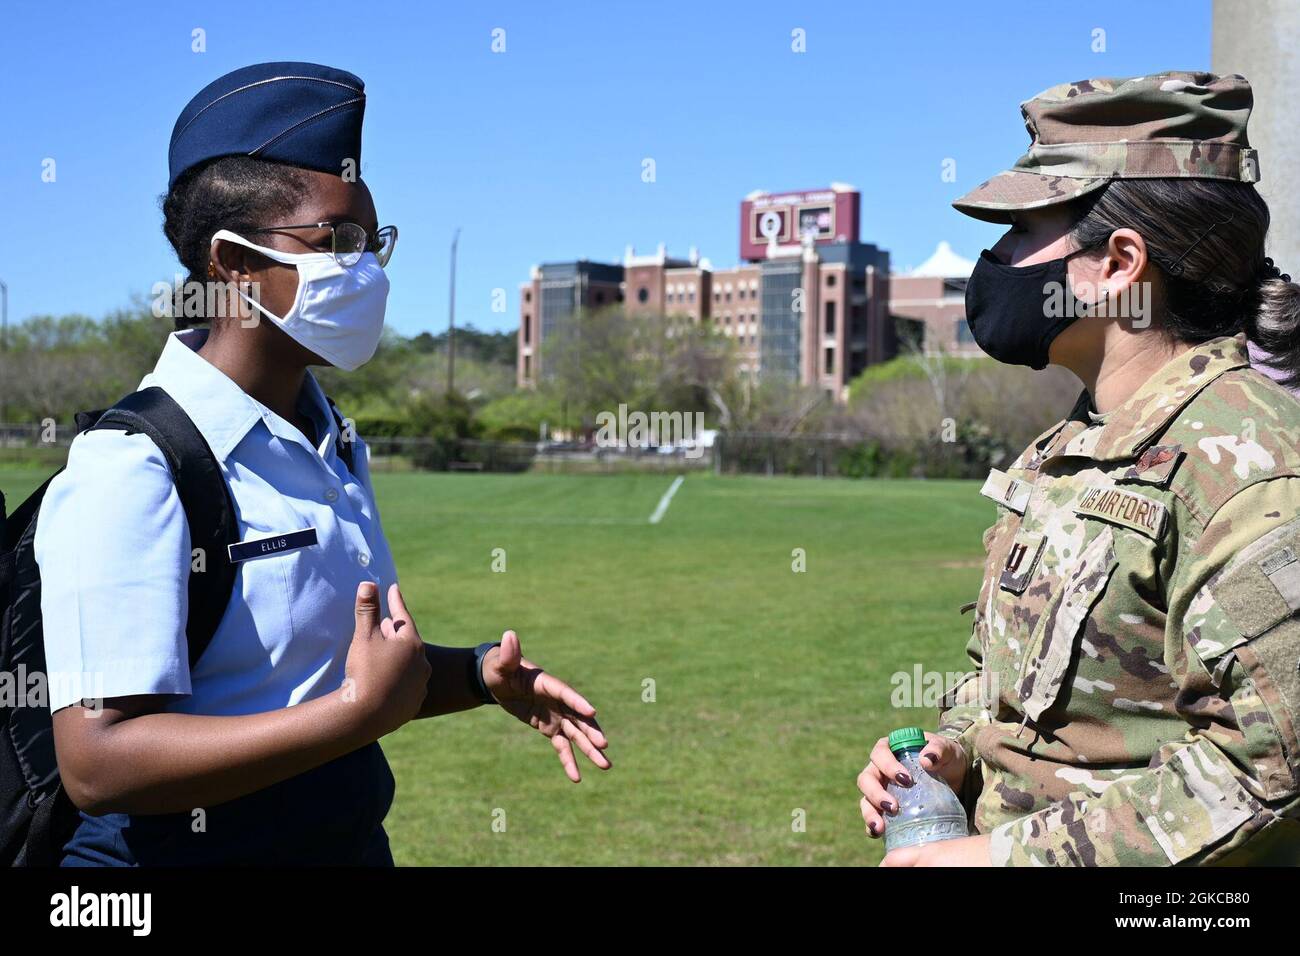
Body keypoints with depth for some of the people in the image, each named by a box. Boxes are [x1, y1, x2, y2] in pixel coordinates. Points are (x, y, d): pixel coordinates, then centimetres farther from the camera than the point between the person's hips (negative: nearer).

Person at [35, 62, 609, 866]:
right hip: (190, 848, -8)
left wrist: (482, 676, 0)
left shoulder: (335, 446, 7)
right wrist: (361, 711, -28)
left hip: (351, 839, 8)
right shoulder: (134, 470, -20)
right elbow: (99, 764, -26)